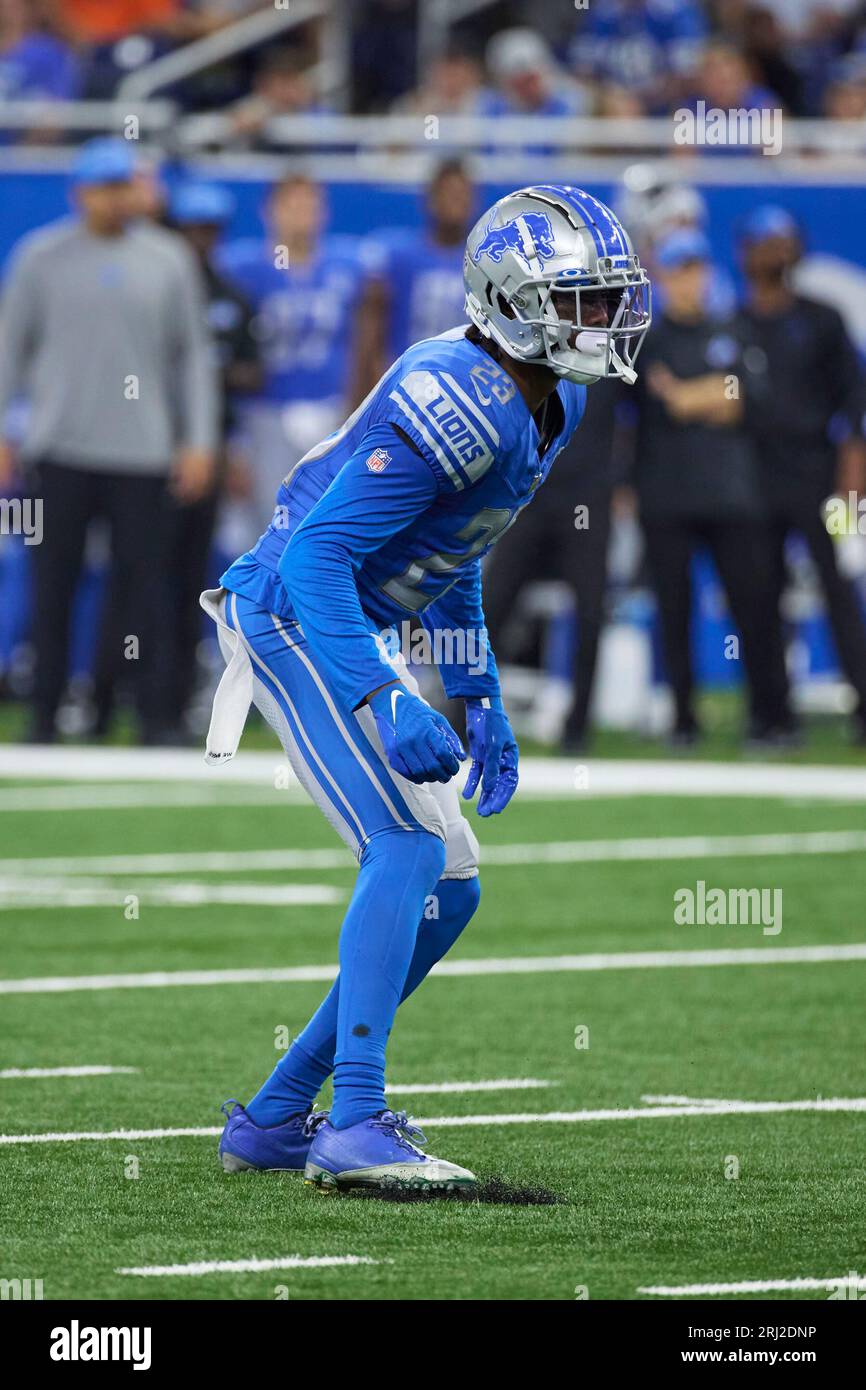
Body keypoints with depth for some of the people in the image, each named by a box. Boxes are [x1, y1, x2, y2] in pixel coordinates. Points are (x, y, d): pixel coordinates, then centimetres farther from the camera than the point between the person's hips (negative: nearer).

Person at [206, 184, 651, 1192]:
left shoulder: (552, 404, 7)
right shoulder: (456, 405, -25)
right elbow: (317, 558, -28)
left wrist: (479, 702, 16)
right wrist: (387, 703, -35)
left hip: (341, 631, 10)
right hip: (290, 622, -10)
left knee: (448, 891, 8)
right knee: (408, 847, -22)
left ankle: (274, 1119, 15)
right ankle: (355, 1127, -26)